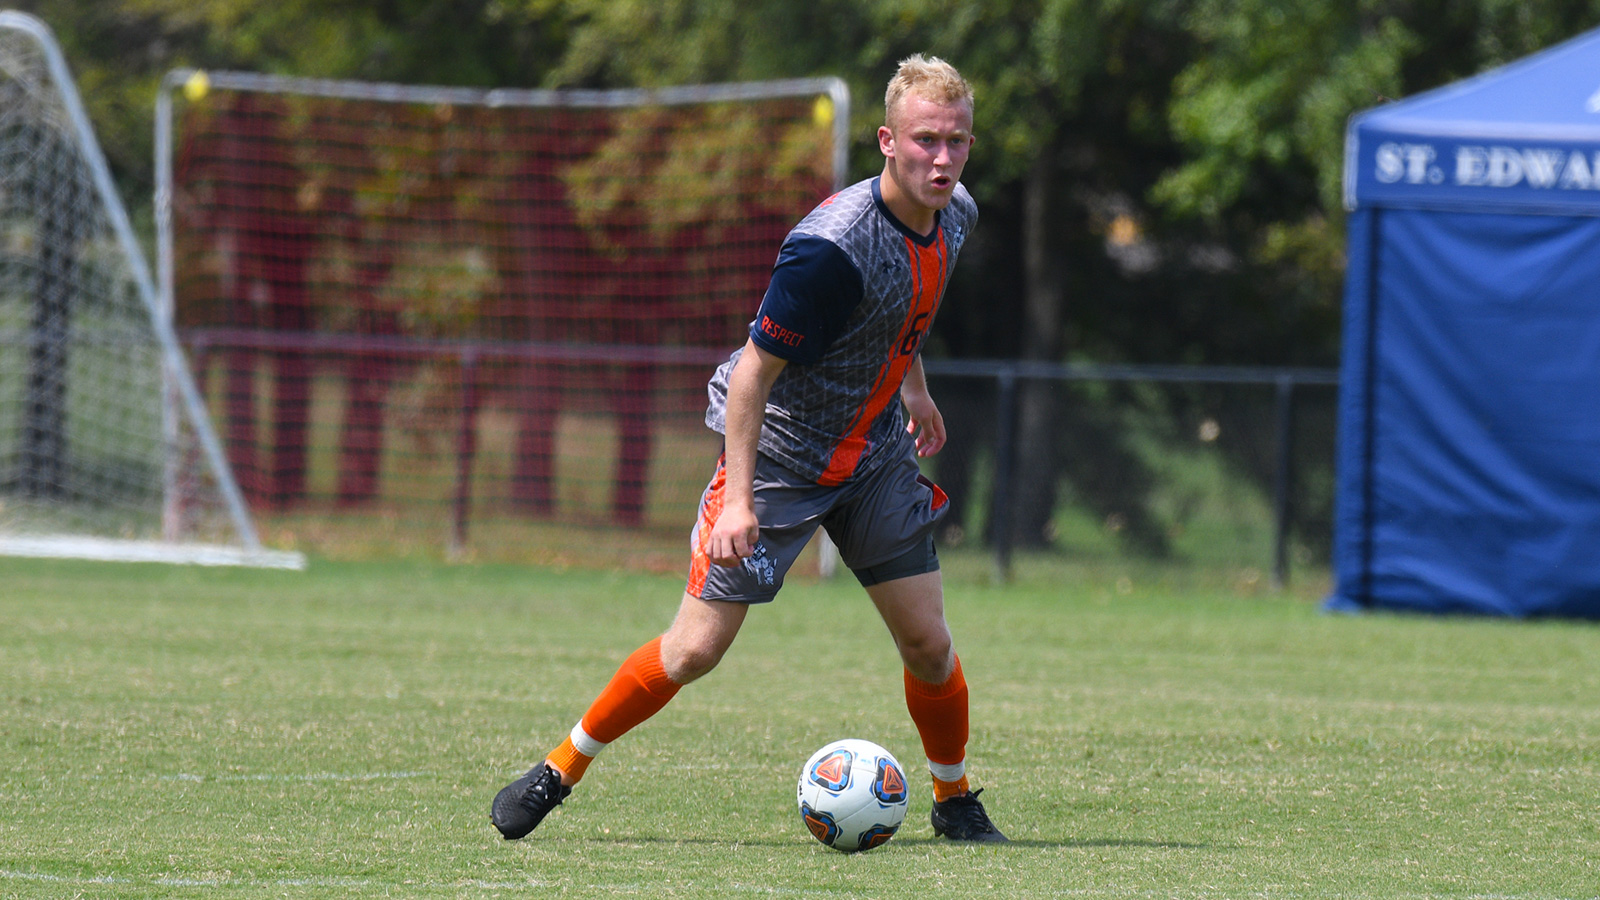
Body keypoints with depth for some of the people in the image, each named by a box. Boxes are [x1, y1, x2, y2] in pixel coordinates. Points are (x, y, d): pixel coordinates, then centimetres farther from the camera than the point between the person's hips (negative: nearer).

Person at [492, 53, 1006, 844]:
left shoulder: (953, 216, -5)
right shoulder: (833, 245, -31)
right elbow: (753, 371, -26)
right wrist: (739, 497, -30)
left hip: (875, 454, 6)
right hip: (777, 456, -6)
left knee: (927, 642, 1)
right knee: (696, 649, -7)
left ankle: (955, 802, 23)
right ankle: (560, 770, 10)